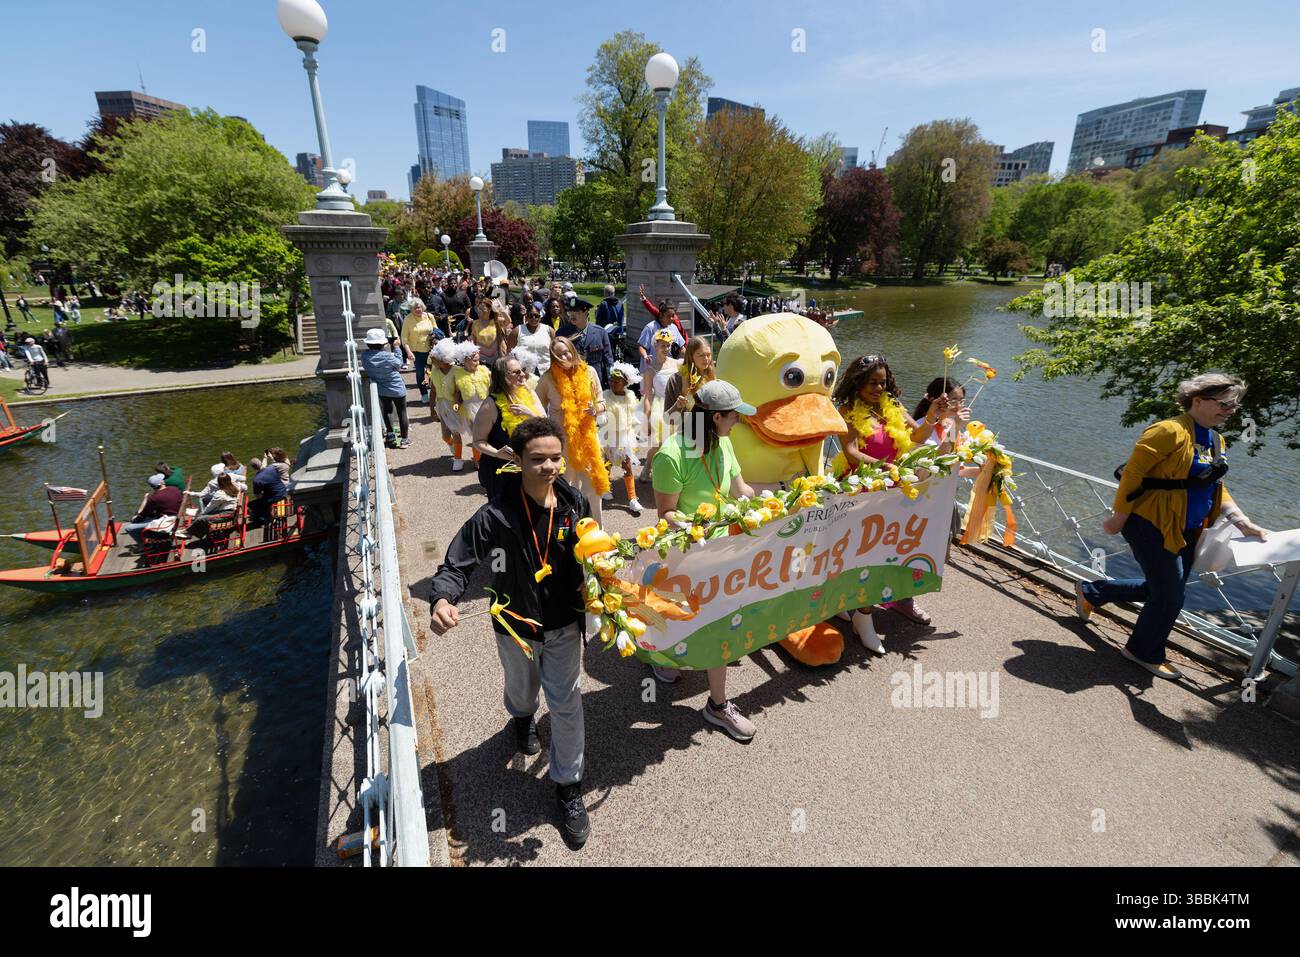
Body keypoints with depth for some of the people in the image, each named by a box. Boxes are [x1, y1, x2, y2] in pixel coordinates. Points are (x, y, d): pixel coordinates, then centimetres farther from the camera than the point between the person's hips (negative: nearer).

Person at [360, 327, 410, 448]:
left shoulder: (365, 356, -14)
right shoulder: (387, 356, -26)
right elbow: (399, 364, -9)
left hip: (382, 391, 4)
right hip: (397, 389, -4)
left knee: (387, 411, 26)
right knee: (402, 413, 11)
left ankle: (390, 435, 22)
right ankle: (404, 439, 19)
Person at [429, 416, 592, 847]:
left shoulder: (574, 503, -14)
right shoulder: (495, 515, -26)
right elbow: (458, 563, -26)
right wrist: (442, 600, -44)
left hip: (563, 623, 1)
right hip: (515, 625, -1)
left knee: (566, 703, 8)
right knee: (522, 687, 27)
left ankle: (569, 788, 30)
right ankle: (522, 719, 66)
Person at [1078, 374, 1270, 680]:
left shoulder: (1216, 442, 12)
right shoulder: (1170, 431, -17)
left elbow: (1216, 489, 16)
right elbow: (1132, 473, -19)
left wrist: (1244, 524, 5)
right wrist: (1119, 517, -19)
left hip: (1185, 532, 9)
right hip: (1152, 526, -9)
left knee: (1160, 589, 18)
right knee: (1169, 597, 1)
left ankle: (1090, 592, 35)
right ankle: (1146, 653, 23)